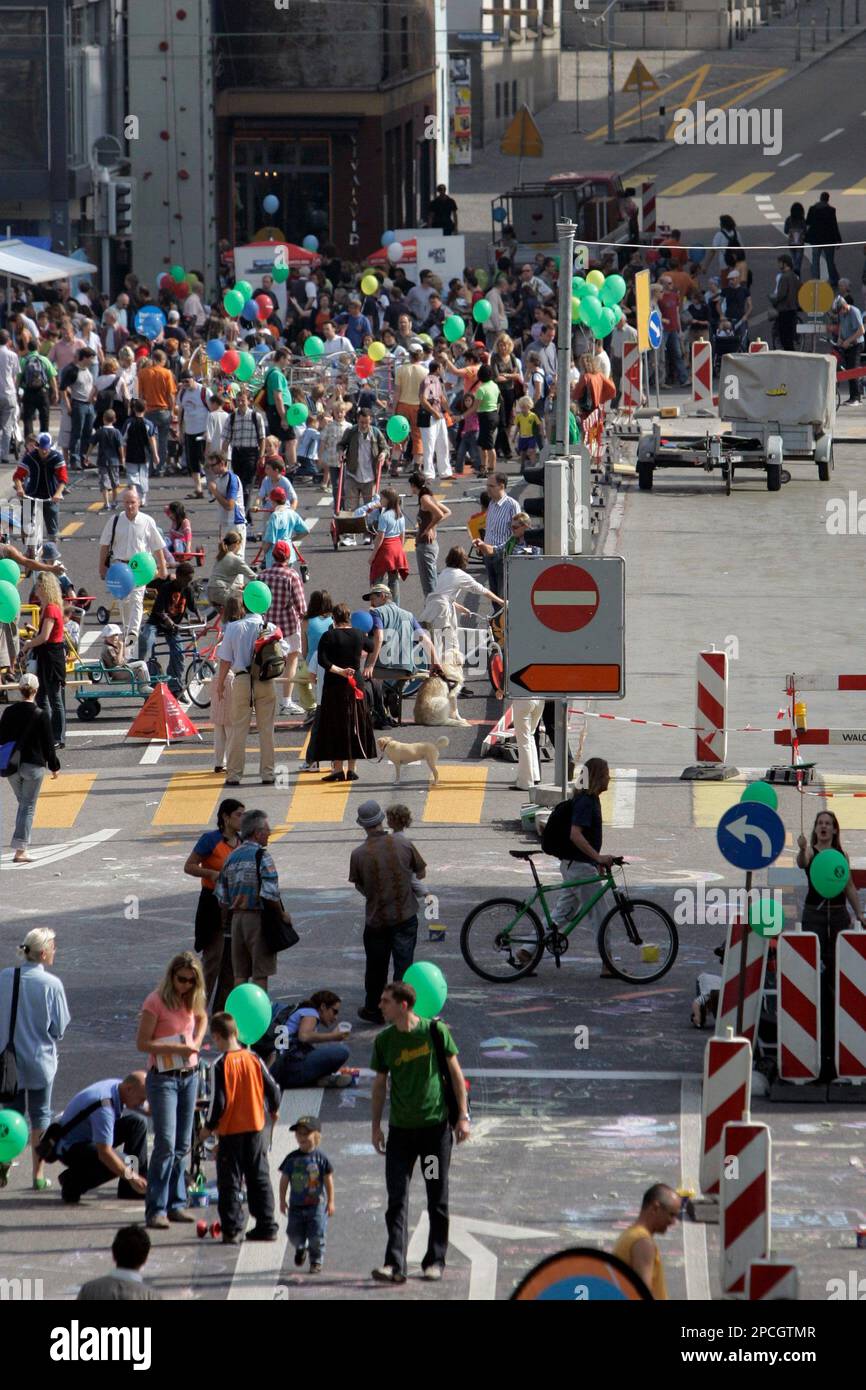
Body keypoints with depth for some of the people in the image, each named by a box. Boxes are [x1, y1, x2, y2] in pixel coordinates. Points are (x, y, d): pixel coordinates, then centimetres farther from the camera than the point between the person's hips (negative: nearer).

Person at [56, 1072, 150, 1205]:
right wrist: (131, 1177, -32)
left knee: (138, 1123, -3)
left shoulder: (119, 1087, -5)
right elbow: (104, 1153, -36)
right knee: (124, 1163, -29)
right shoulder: (104, 1105, -33)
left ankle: (130, 1190, 2)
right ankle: (73, 1181, -7)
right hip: (70, 1148, -9)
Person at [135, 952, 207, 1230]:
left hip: (189, 1076, 7)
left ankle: (176, 1204, 17)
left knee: (182, 1145, 9)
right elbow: (142, 1043, -15)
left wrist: (196, 1042, 10)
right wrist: (177, 1048, -21)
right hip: (163, 1078, -7)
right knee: (165, 1144, -12)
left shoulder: (191, 1001, 6)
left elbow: (202, 1017, 29)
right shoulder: (156, 1001, -13)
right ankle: (156, 1209, -10)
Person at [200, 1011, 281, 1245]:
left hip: (231, 1131, -5)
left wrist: (209, 1127, -2)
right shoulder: (254, 1059, -1)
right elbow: (272, 1087, 4)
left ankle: (232, 1230, -1)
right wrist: (274, 1109, 24)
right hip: (256, 1128, 5)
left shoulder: (221, 1065, -15)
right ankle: (266, 1226, 15)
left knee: (230, 1182, 2)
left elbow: (218, 1101, -16)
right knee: (259, 1178, 13)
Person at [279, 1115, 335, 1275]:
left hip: (316, 1204, -3)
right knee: (295, 1234, 6)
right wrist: (282, 1201, 4)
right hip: (296, 1205, 3)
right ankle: (300, 1249, 38)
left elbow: (328, 1181, -2)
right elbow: (284, 1180, 6)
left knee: (316, 1235, -4)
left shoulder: (321, 1158, -6)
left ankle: (316, 1262, 11)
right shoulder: (292, 1158, 0)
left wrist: (330, 1202, -3)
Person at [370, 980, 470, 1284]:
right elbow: (380, 1084, 12)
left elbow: (455, 1073, 0)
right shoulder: (384, 1041, 3)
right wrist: (376, 1126, 9)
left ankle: (435, 1261, 16)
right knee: (397, 1199, -6)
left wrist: (463, 1116, -4)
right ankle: (394, 1264, -11)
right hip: (400, 1130, 2)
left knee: (438, 1199, 5)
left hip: (435, 1125, -2)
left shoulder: (435, 1031, -5)